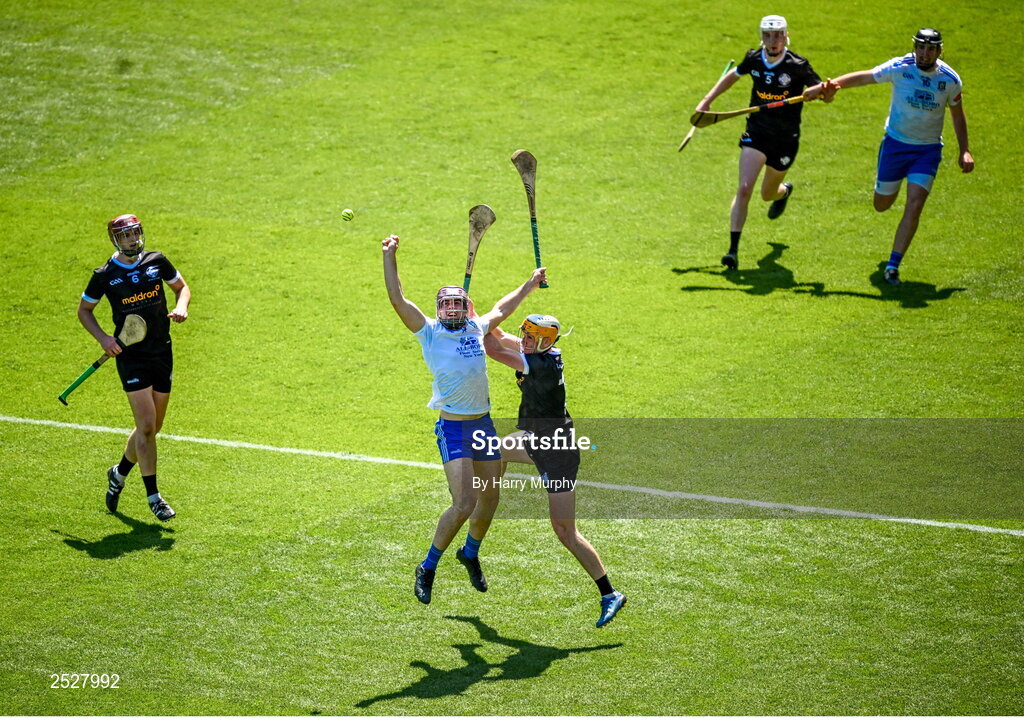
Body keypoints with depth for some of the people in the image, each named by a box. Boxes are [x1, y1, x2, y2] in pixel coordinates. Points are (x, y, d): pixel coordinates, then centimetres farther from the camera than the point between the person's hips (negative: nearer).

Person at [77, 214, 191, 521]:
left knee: (152, 428, 12)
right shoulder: (105, 276, -7)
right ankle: (153, 497, -5)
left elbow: (182, 286, 16)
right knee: (146, 426, -12)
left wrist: (181, 306, -6)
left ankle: (119, 473, 37)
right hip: (130, 355, -4)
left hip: (162, 352, 4)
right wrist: (103, 338, -9)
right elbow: (84, 310, 6)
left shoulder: (157, 262, 1)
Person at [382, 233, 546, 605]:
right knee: (463, 504, -16)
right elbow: (398, 299, -11)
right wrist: (389, 255, -17)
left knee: (489, 500, 14)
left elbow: (501, 309, 30)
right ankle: (428, 568, 1)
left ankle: (470, 553, 42)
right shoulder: (429, 332, -3)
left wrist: (529, 285, 42)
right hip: (453, 426, -6)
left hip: (484, 423, 6)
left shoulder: (476, 328, 10)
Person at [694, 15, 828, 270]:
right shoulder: (754, 59, -5)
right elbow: (733, 76, 16)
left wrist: (816, 91, -34)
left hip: (786, 139, -1)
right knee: (744, 188, -18)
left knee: (767, 194, 17)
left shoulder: (797, 66, -15)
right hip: (756, 133, 1)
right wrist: (707, 100, 9)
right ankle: (733, 250, -15)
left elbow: (824, 91, -10)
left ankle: (784, 190, 57)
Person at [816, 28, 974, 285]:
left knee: (914, 208, -14)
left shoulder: (950, 80, -9)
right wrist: (835, 84, -26)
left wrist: (964, 151, 5)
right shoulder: (900, 68, -14)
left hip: (928, 150, 0)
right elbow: (865, 77, -8)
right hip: (895, 143, 0)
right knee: (882, 205, 11)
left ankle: (893, 266, -6)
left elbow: (957, 113, 7)